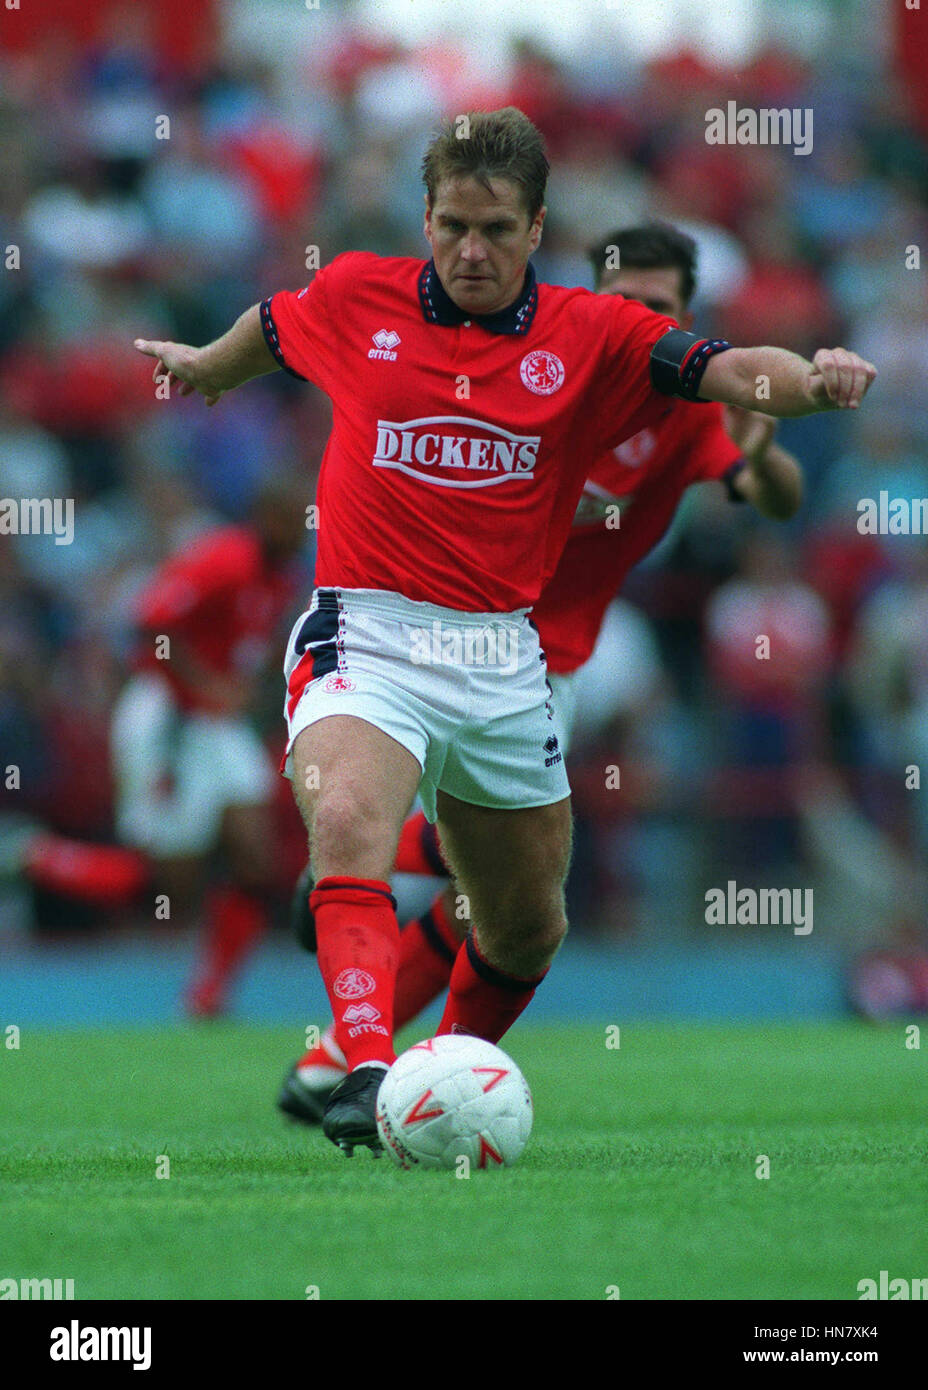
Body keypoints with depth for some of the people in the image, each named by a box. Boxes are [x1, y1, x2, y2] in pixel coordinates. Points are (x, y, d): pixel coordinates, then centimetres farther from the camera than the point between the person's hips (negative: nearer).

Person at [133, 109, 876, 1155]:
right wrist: (204, 368, 44)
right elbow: (268, 330, 26)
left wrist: (810, 380, -34)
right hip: (366, 638, -3)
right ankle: (367, 1073, -47)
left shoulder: (590, 336, 1)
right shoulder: (353, 297, 3)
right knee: (347, 824, -33)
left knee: (527, 928, 15)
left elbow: (728, 370, -14)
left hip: (502, 660, 3)